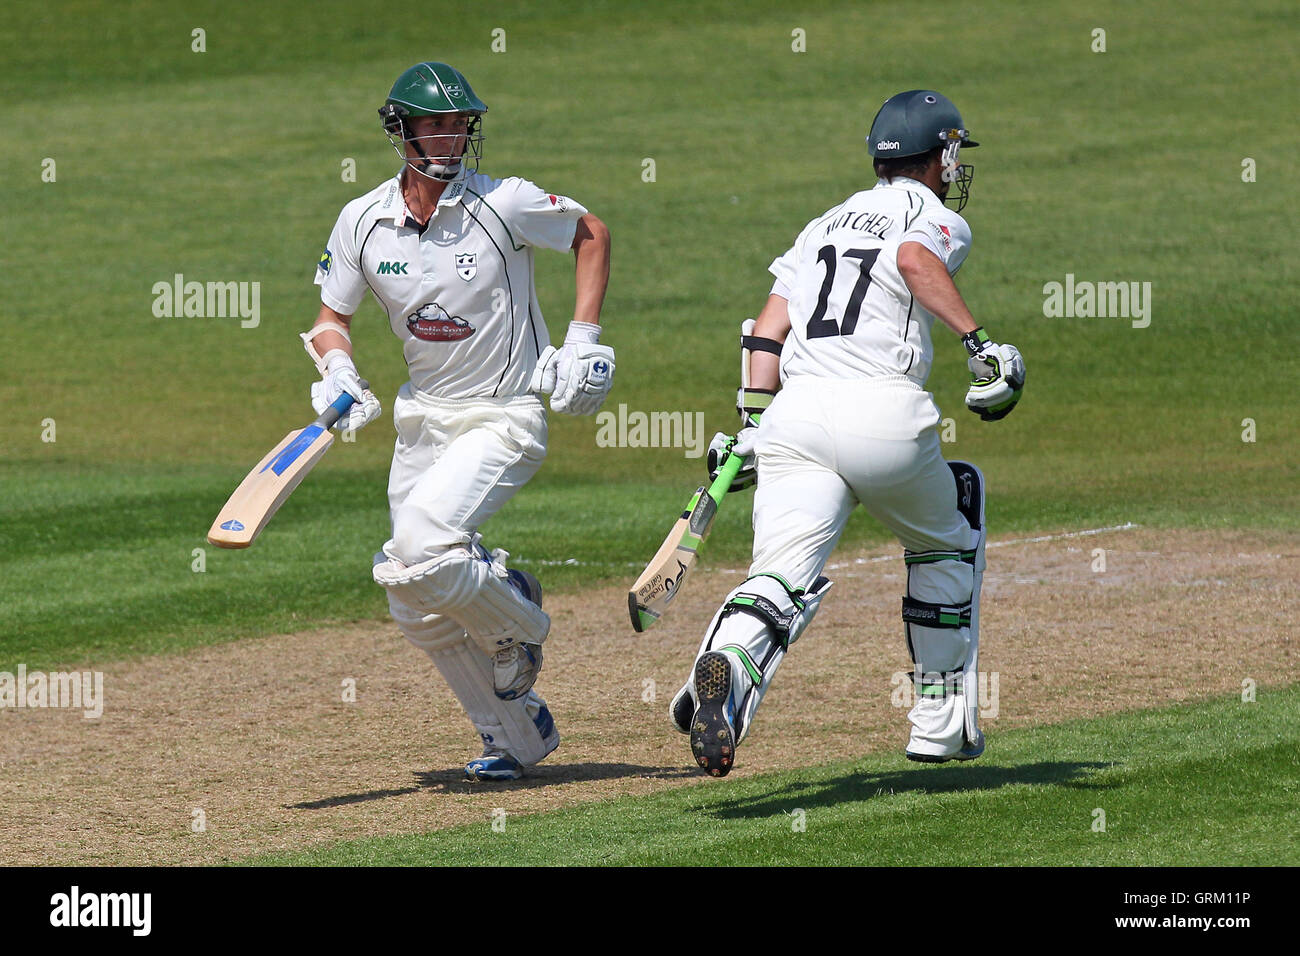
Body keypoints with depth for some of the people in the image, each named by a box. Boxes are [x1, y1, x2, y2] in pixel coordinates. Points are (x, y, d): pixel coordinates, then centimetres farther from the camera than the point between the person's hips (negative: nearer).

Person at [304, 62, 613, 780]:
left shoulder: (504, 204, -14)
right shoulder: (362, 221, -3)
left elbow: (592, 234, 2)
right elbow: (330, 317, 9)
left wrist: (583, 340, -5)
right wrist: (338, 372, -12)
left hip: (505, 418, -6)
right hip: (422, 418, 6)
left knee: (421, 550, -27)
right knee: (416, 607, 4)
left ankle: (517, 622, 3)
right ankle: (517, 735, 20)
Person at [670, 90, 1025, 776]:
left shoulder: (827, 223, 28)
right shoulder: (937, 218, 11)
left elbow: (770, 324, 16)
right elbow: (914, 260, -15)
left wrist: (753, 421, 11)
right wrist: (978, 342, -19)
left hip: (795, 412, 4)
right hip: (886, 412, -4)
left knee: (784, 575, -12)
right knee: (947, 539, 24)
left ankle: (727, 666, -45)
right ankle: (941, 720, 23)